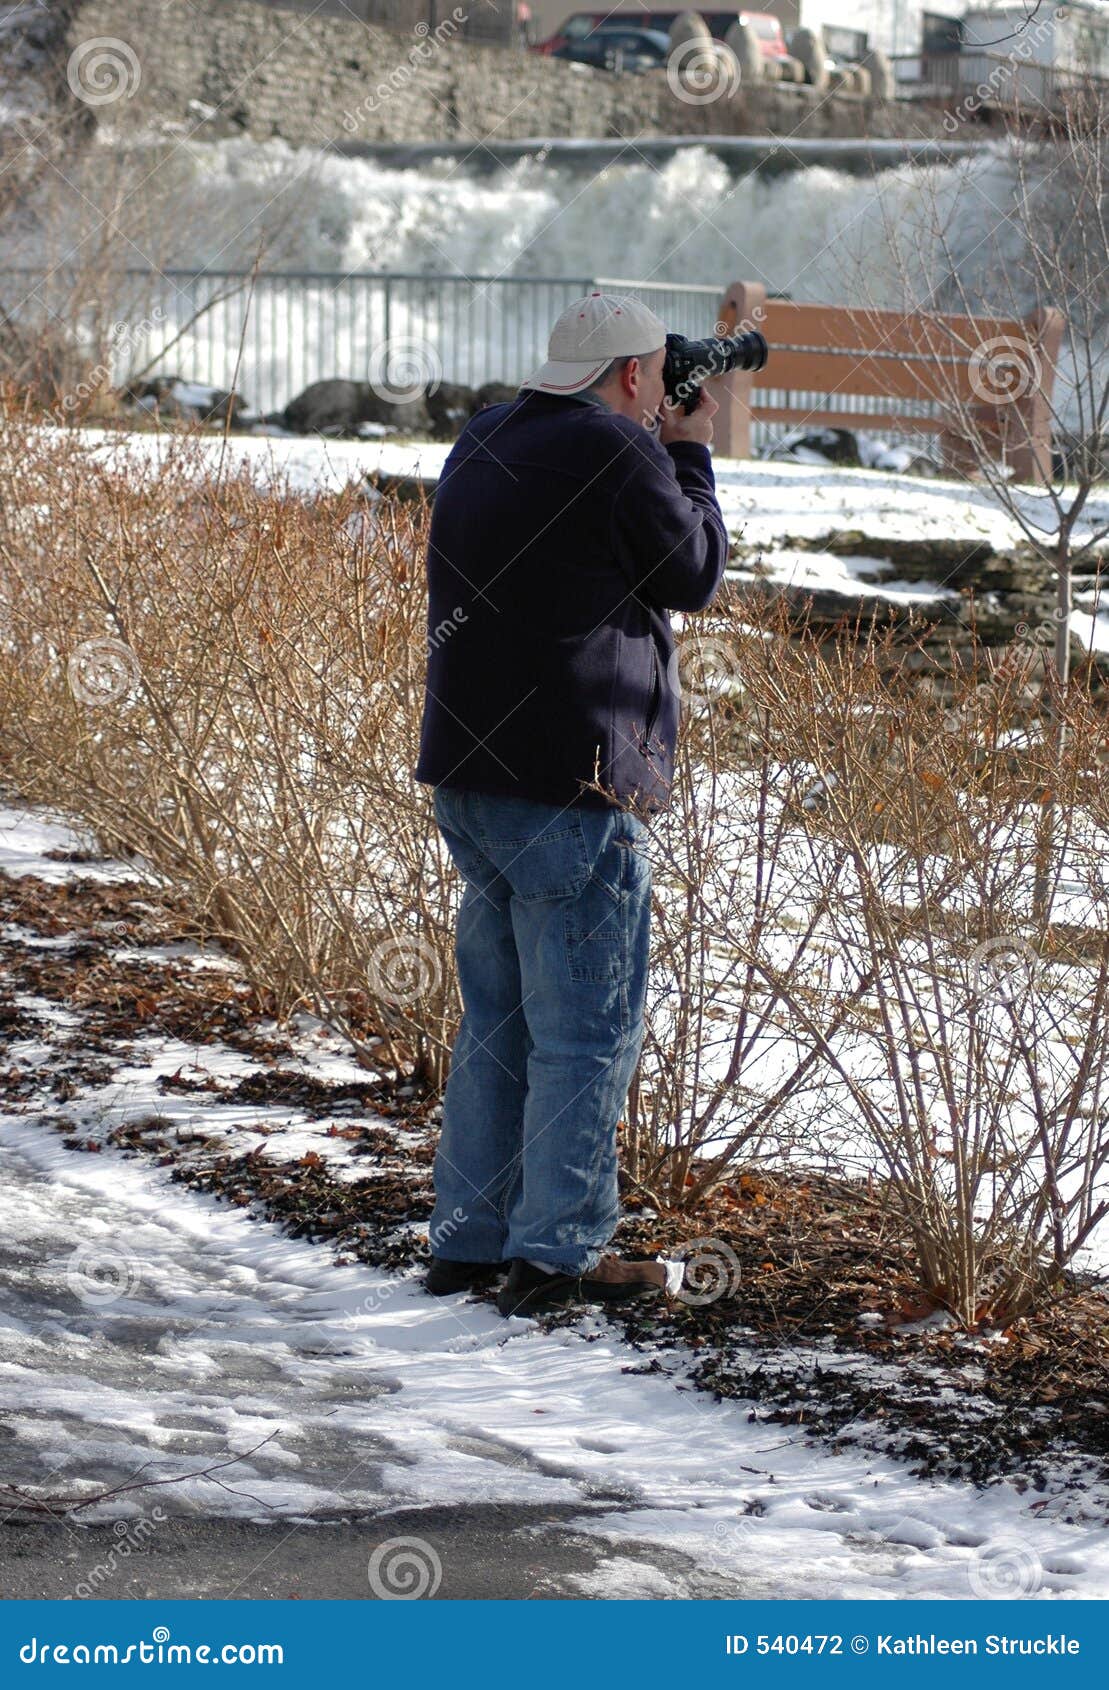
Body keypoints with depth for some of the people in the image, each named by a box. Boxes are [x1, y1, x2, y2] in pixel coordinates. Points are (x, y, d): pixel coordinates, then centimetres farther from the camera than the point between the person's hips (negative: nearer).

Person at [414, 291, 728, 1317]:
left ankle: (468, 1239, 20)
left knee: (497, 1017, 16)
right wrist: (689, 453, 10)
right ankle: (559, 1252, 0)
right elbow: (694, 577, -1)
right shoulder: (620, 452, -13)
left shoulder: (485, 443, 13)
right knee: (587, 1029, -1)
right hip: (572, 787, -9)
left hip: (470, 773, 9)